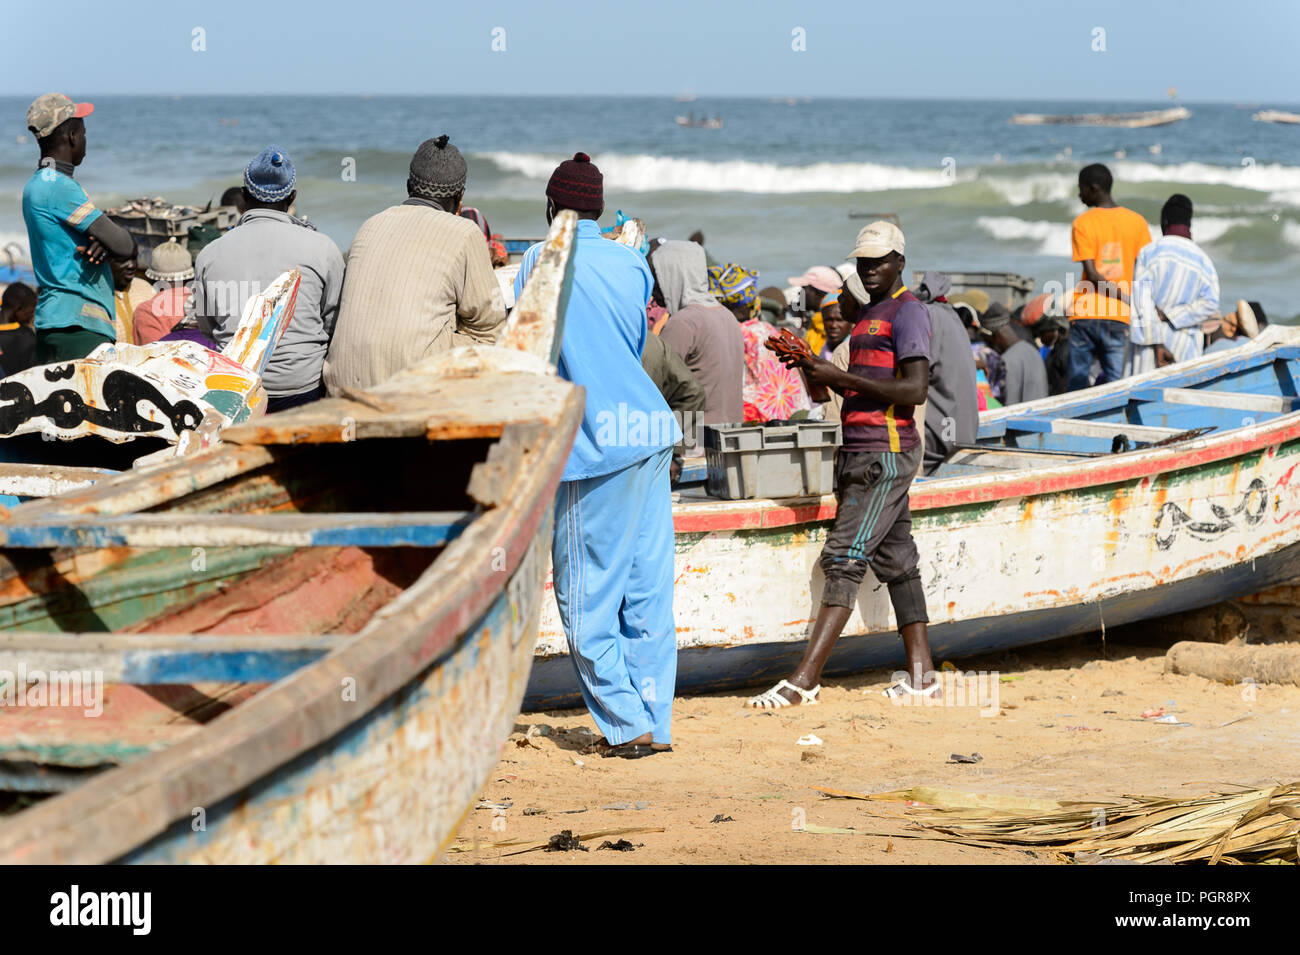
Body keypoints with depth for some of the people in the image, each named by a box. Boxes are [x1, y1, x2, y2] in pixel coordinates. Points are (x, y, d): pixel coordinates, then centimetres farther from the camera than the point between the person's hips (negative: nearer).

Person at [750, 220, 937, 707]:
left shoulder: (908, 311, -9)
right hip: (860, 452, 10)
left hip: (886, 453, -10)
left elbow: (914, 390, -19)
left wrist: (842, 376, -18)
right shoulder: (869, 313, 21)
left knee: (844, 557, -14)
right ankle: (921, 673, 13)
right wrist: (816, 368, 11)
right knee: (895, 560, 10)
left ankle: (805, 678, -19)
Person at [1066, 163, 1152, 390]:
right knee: (1114, 382, 1)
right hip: (1118, 317, 2)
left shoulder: (1082, 224, -3)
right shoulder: (1136, 222, 5)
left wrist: (1127, 299, -10)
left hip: (1084, 314, -2)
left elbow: (1092, 274, -10)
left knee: (1078, 382, 5)